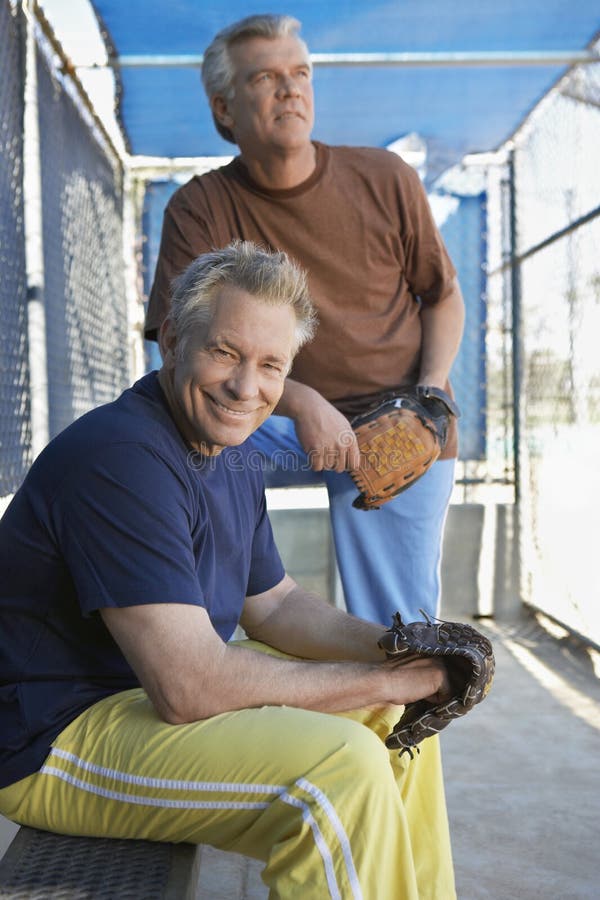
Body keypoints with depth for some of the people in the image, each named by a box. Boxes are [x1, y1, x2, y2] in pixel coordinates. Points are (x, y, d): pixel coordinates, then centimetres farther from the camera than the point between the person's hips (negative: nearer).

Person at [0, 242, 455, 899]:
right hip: (55, 743, -10)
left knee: (401, 716, 11)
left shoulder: (234, 460, 8)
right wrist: (383, 680, -22)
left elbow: (273, 605, 14)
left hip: (159, 692, 10)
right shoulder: (122, 457, -26)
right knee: (342, 765, -28)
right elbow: (188, 687, -30)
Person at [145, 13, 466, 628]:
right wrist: (302, 403, -32)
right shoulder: (200, 208, -7)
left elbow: (444, 299, 8)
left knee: (398, 636, -6)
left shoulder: (385, 180, -2)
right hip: (281, 425, 0)